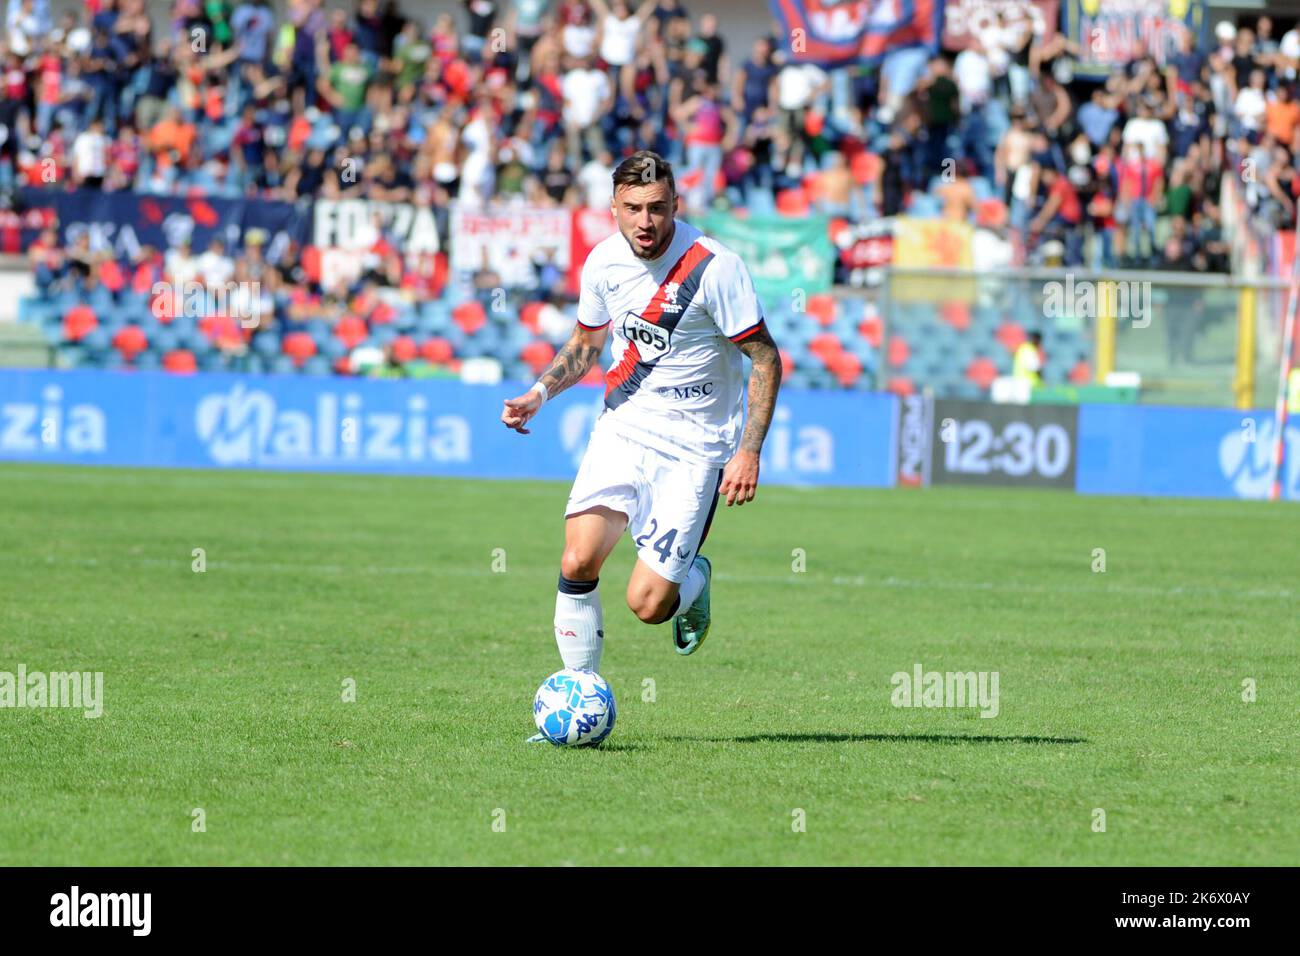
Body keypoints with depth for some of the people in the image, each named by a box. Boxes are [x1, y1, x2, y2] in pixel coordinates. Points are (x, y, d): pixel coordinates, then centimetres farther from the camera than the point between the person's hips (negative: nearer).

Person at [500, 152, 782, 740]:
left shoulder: (714, 267, -17)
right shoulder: (604, 262, -1)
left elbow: (765, 358, -10)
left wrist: (749, 450, -18)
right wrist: (540, 393, 2)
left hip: (693, 448, -4)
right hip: (622, 428, 4)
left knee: (647, 603, -12)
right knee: (578, 563, -18)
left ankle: (694, 579, 25)